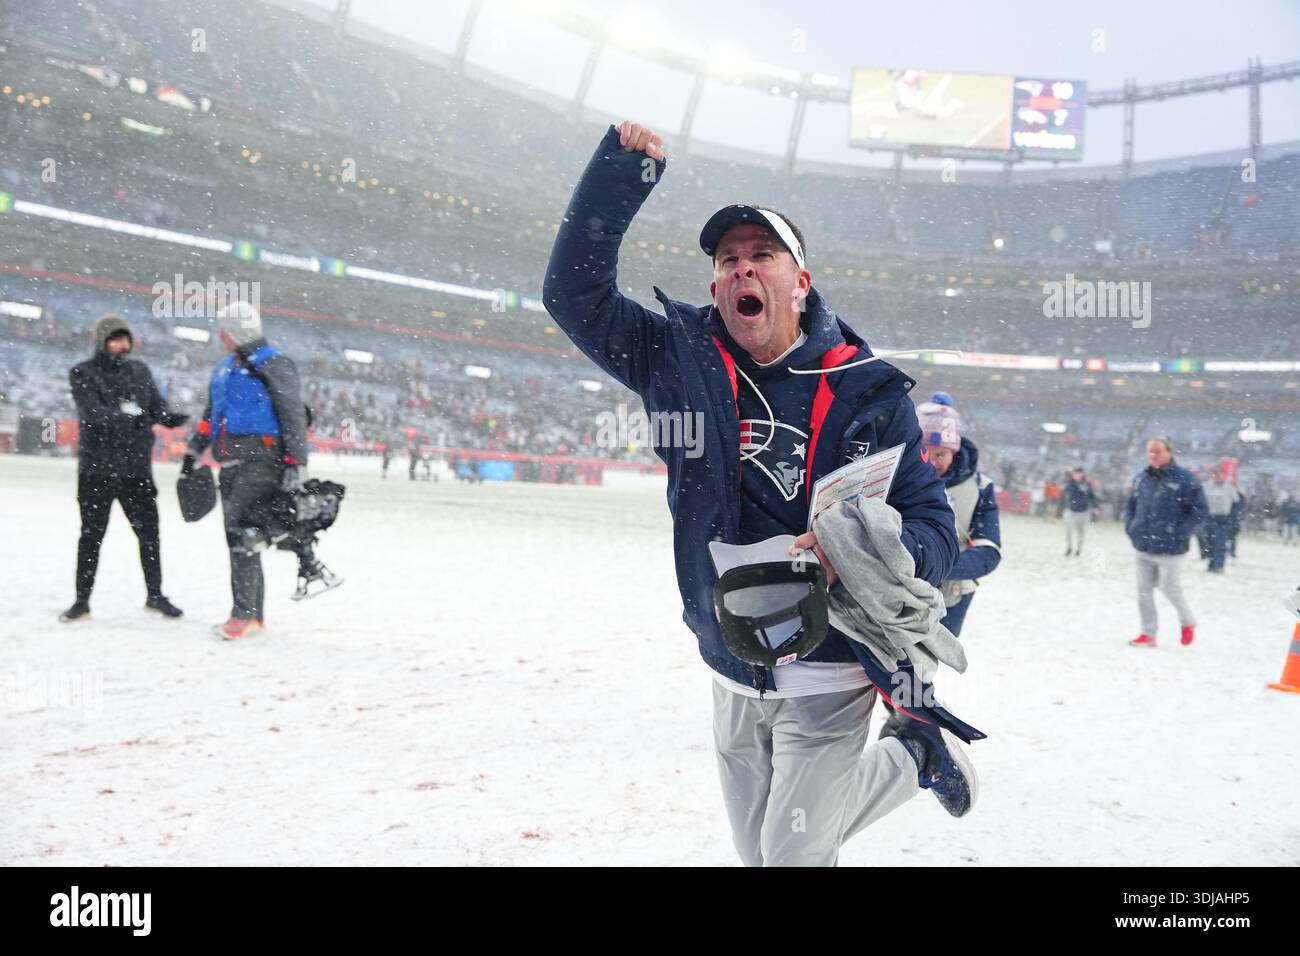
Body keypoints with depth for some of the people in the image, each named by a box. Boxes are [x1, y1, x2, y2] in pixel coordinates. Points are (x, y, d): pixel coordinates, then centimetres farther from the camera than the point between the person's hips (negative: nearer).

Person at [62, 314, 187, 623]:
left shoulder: (139, 370, 9)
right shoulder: (82, 373, -3)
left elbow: (158, 406, 2)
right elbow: (94, 413, -17)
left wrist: (172, 418, -22)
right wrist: (135, 421, -31)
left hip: (137, 468, 3)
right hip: (97, 468, -3)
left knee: (149, 532, 5)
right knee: (91, 536, 7)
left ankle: (155, 594, 18)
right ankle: (82, 600, 19)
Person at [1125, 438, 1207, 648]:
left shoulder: (1185, 479, -10)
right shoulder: (1142, 478, 7)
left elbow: (1199, 510, -9)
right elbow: (1131, 505, 20)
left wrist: (1179, 533, -15)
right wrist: (1130, 527, 6)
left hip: (1169, 549, -6)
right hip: (1143, 547, 6)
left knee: (1169, 587, -3)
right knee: (1144, 591, 8)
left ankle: (1187, 621, 25)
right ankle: (1148, 634, 18)